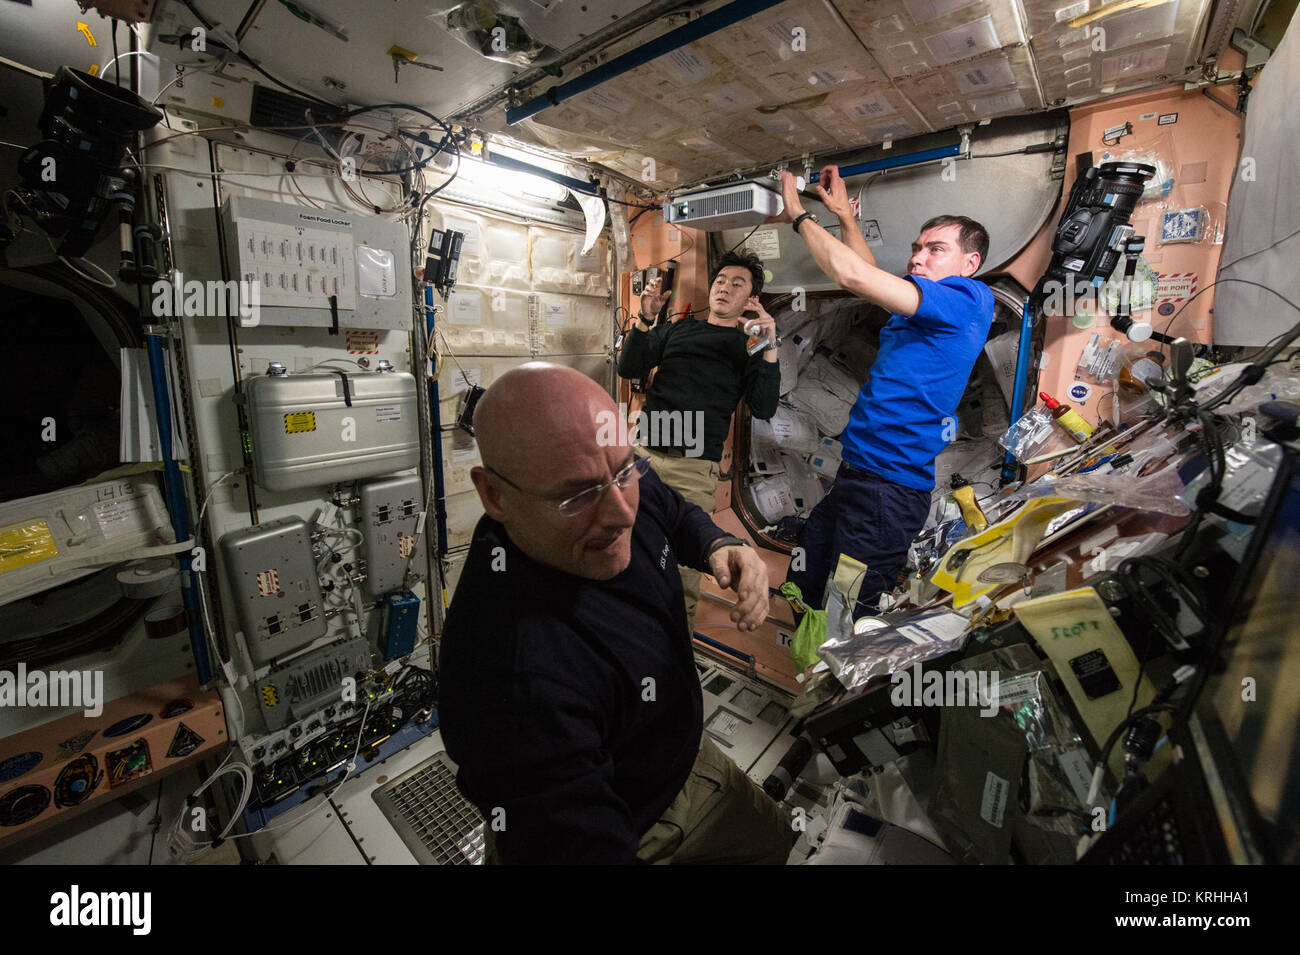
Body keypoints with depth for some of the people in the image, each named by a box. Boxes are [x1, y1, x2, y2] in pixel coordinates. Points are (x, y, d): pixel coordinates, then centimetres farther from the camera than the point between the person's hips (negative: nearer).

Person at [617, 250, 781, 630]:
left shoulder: (749, 347, 14)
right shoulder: (677, 329, 21)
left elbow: (764, 409, -1)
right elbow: (629, 368, 12)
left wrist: (769, 349, -12)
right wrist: (644, 320, -2)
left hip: (694, 468, -2)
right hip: (644, 452, 3)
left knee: (682, 562, -4)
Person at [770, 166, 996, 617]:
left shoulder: (966, 299, -9)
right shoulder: (924, 312, 17)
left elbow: (853, 275, -18)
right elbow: (874, 279, 34)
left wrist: (799, 214, -4)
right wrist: (844, 215, 27)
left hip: (887, 490, -9)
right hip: (853, 477, 9)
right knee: (800, 588, 14)